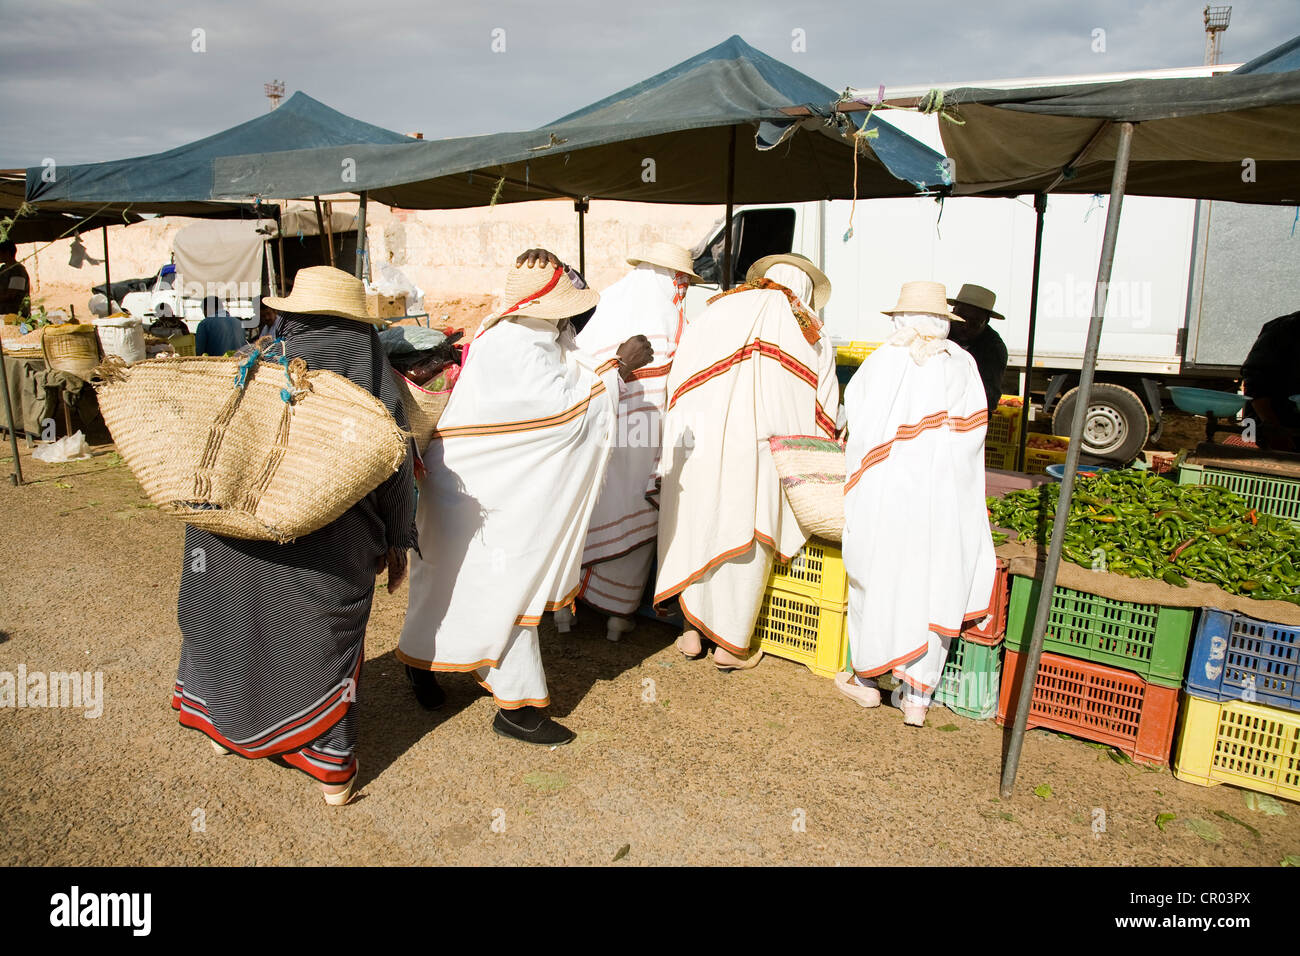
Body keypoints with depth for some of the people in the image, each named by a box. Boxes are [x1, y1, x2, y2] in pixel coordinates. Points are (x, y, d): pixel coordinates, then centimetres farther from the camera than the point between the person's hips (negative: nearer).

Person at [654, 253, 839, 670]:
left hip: (696, 443, 2)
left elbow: (678, 375, 7)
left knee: (695, 529, 15)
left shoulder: (716, 311, 13)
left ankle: (693, 630, 25)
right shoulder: (810, 333, 12)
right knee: (746, 538, 9)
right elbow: (825, 411, 13)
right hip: (757, 448, -1)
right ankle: (730, 644, 18)